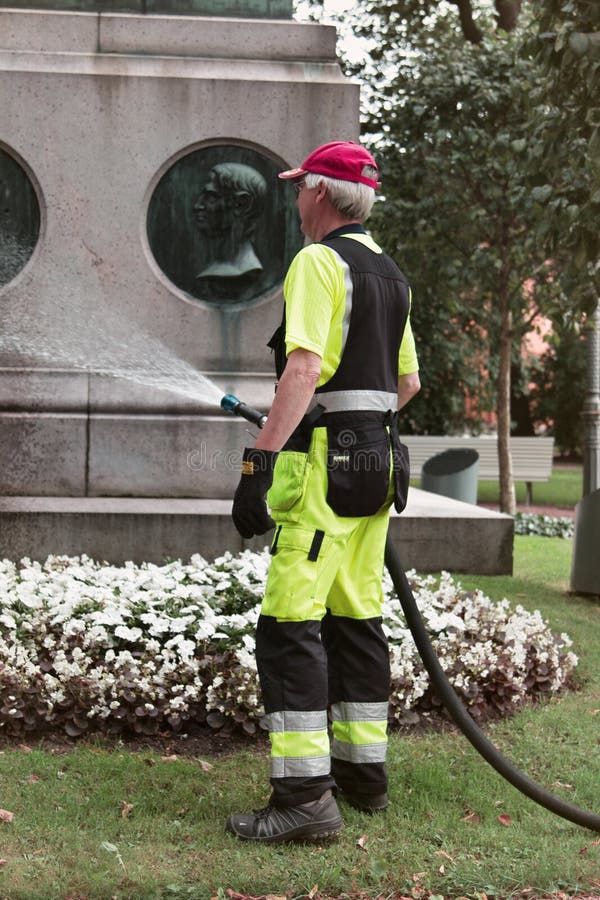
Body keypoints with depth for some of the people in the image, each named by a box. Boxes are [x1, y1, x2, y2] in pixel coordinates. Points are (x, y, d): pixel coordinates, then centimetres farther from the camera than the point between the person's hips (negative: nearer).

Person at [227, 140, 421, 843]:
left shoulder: (317, 261, -10)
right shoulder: (390, 274, 17)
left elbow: (303, 369, -22)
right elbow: (409, 382, 25)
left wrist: (258, 463, -24)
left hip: (326, 467, -9)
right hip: (379, 461, 9)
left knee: (290, 626, -10)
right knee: (356, 619, 15)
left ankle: (305, 794, -14)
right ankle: (363, 771, 22)